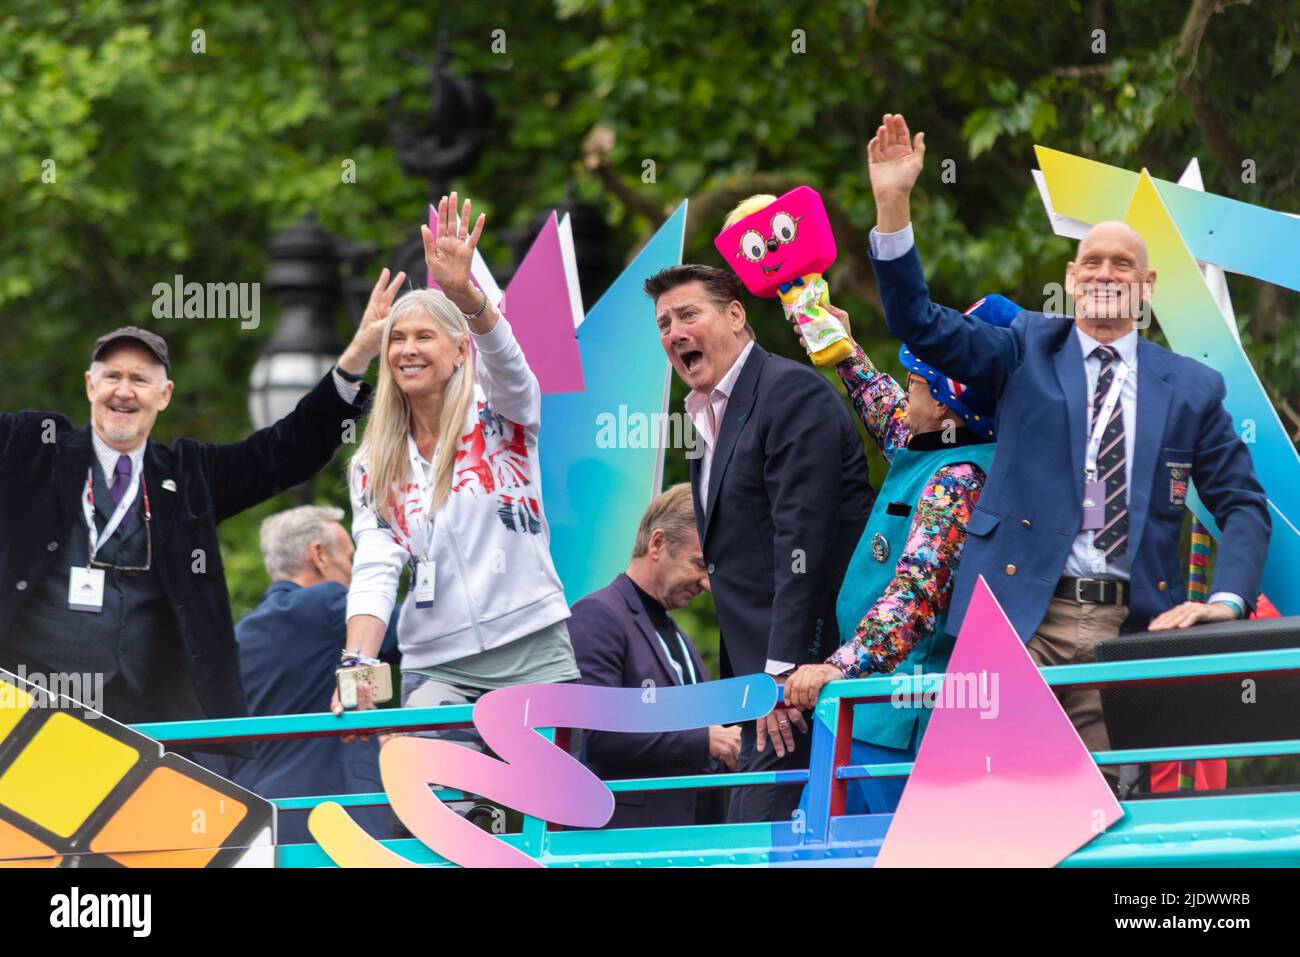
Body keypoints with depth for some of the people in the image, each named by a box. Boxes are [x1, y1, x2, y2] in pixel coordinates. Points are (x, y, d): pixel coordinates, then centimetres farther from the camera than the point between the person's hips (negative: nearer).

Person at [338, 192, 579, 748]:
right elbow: (374, 571, 0)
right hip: (436, 667, 2)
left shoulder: (501, 414, 4)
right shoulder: (374, 467, 11)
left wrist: (465, 295, -41)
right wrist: (356, 663, -18)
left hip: (533, 655, -2)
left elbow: (506, 361, -20)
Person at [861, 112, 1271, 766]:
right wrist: (893, 204, -10)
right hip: (1020, 618, 0)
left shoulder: (1193, 388, 12)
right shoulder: (1027, 351, 13)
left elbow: (1243, 507, 13)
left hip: (1128, 631, 1)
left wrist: (1225, 601, -5)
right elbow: (919, 324, 2)